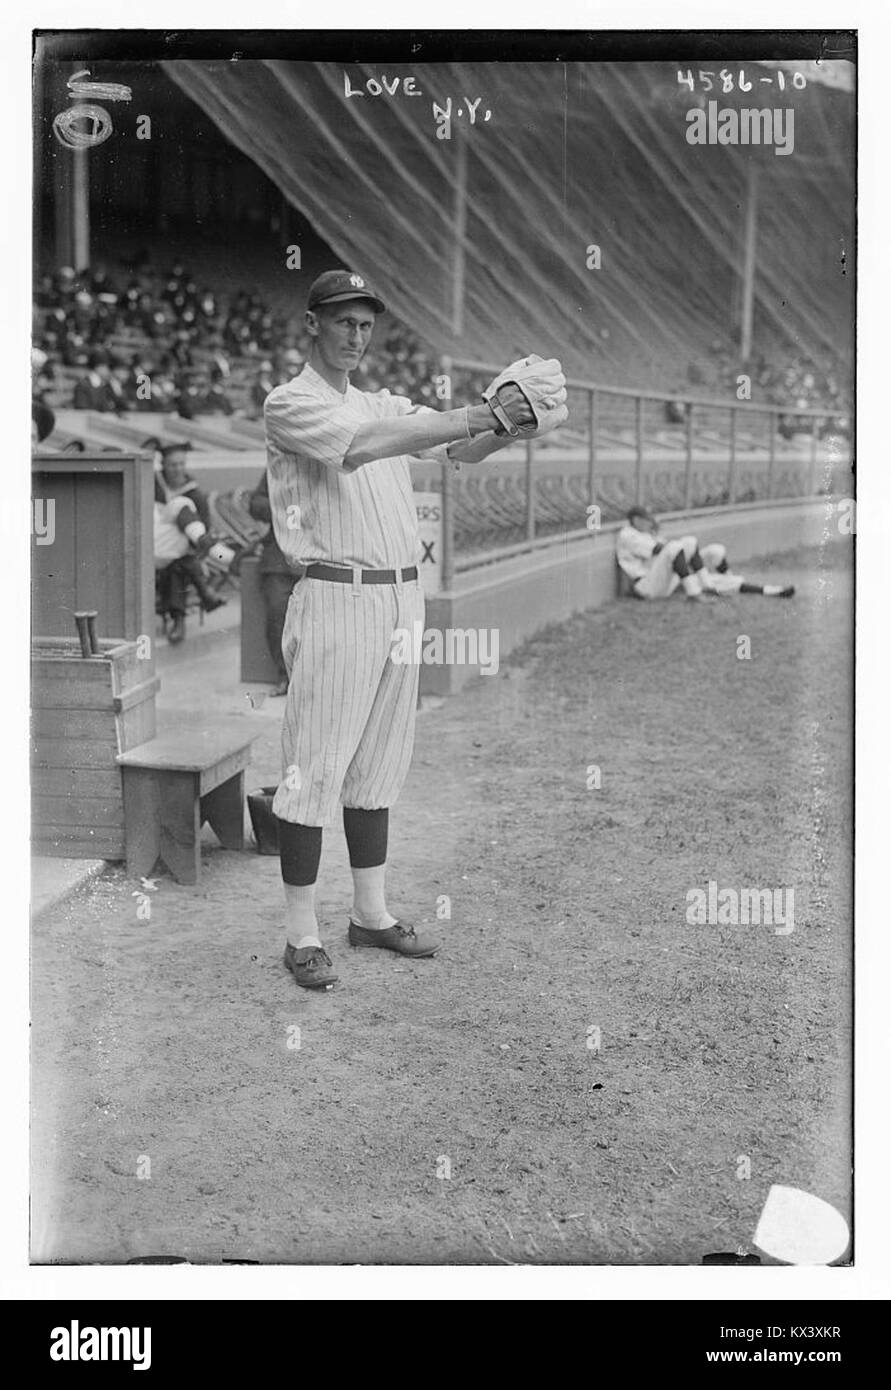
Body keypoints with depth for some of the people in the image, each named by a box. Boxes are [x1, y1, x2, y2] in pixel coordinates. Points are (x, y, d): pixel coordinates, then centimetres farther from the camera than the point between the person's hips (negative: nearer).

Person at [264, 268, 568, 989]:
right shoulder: (290, 403, -4)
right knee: (315, 767, -3)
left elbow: (462, 449, 5)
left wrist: (515, 422, -18)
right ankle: (303, 934, 3)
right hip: (335, 599, -7)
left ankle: (372, 914, 22)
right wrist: (479, 414, -28)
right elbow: (359, 446, -23)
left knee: (380, 764, 13)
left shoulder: (386, 405, 18)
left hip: (403, 597, 7)